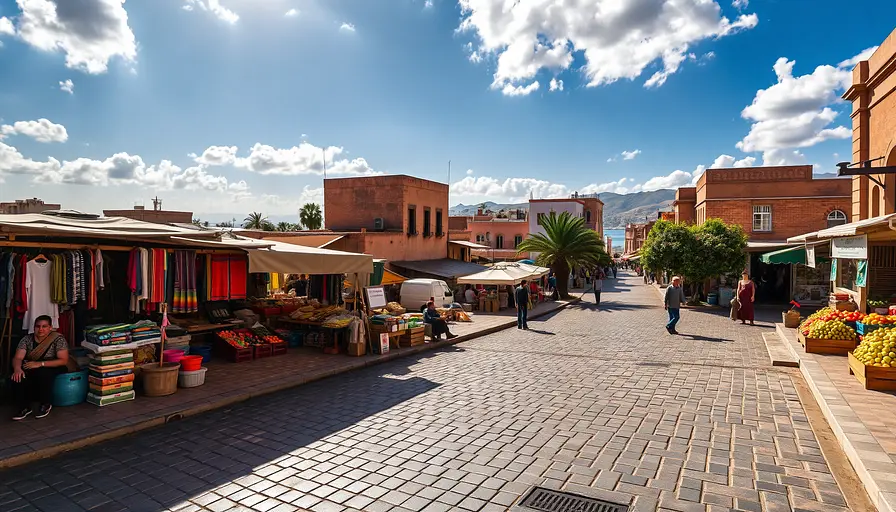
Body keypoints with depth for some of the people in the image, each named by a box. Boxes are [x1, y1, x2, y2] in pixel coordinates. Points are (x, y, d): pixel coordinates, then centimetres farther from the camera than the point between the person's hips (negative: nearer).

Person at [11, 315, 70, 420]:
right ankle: (25, 407, -15)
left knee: (43, 373, -36)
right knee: (18, 376, -28)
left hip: (52, 369, -3)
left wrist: (40, 364, -30)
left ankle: (46, 404, -14)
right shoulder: (27, 339, -2)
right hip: (31, 368, 4)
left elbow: (64, 360, -19)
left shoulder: (58, 339, -13)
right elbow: (17, 358, -12)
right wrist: (17, 368, -36)